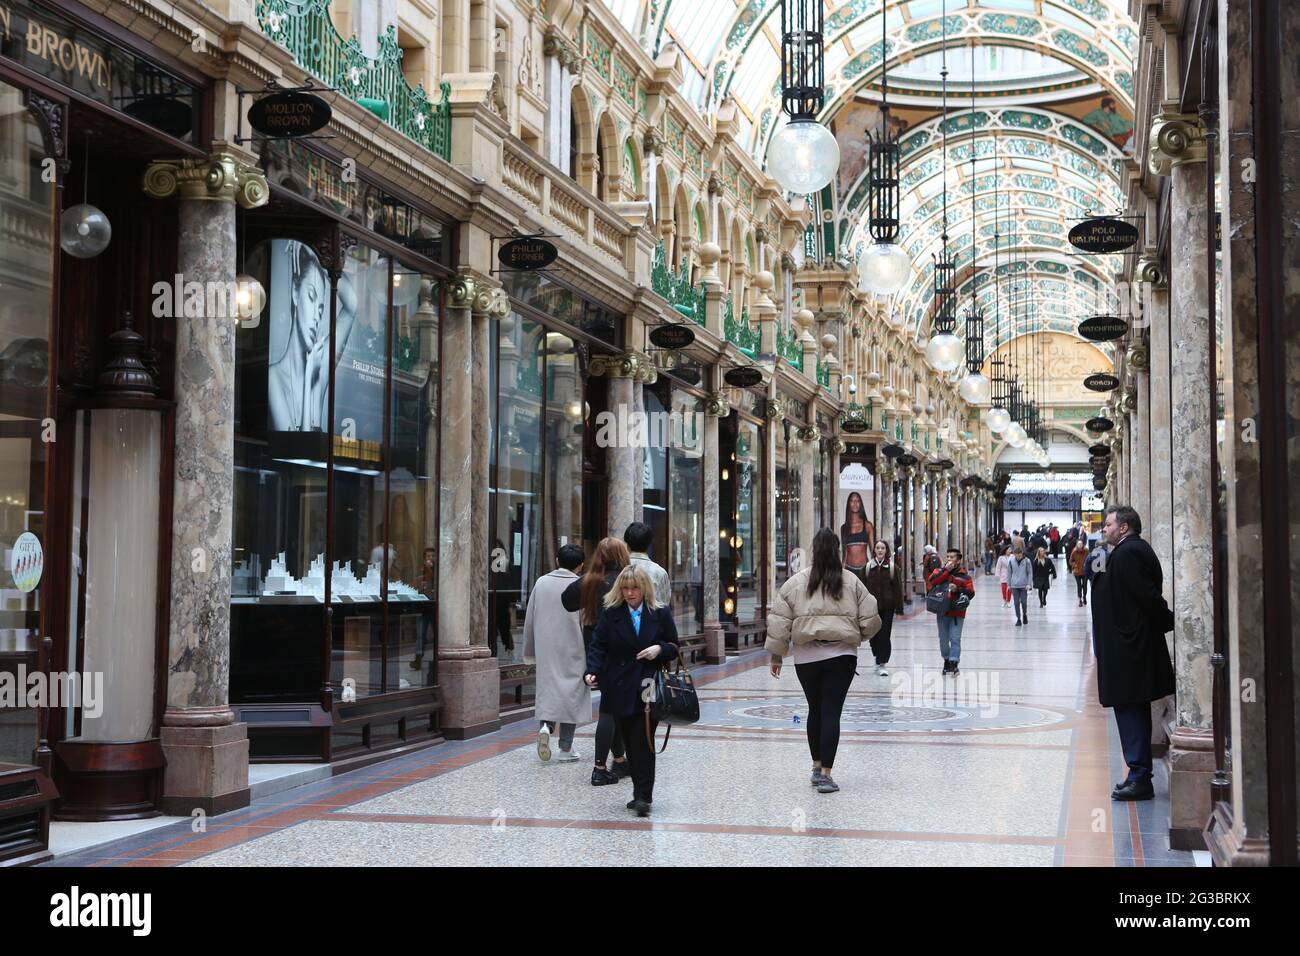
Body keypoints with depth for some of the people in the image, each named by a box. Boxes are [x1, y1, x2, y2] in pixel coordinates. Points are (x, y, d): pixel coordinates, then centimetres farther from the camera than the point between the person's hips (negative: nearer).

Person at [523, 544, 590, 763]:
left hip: (546, 650, 3)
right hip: (573, 651, -3)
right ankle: (566, 748, 7)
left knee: (548, 688, 16)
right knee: (571, 691, 5)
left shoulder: (541, 583, 4)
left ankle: (546, 725, -10)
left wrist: (529, 650, 20)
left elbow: (529, 619, 10)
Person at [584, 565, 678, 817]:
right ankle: (642, 793, 19)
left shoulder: (661, 614, 3)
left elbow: (674, 647, 10)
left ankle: (642, 796, -8)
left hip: (649, 689, -2)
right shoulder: (610, 614, 3)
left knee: (643, 742, -10)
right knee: (630, 743, 7)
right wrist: (593, 671, -17)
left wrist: (660, 649, -12)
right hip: (620, 690, 2)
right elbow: (598, 646, 0)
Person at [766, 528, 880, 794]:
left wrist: (776, 655, 9)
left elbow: (779, 622, 0)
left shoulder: (796, 583, 0)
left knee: (815, 710, 17)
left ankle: (817, 766, 27)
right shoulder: (852, 582, 1)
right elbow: (870, 620, 3)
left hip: (806, 657, 1)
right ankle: (825, 773, -6)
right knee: (832, 712, -1)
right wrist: (858, 636, 24)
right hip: (842, 655, -1)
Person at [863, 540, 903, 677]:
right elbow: (863, 587, 6)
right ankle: (879, 659, 24)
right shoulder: (868, 567, 4)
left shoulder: (892, 567, 1)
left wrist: (899, 606, -3)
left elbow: (898, 587, 1)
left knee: (884, 635, -5)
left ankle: (882, 663, -1)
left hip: (887, 607, -2)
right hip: (871, 606, 2)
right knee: (873, 634, 5)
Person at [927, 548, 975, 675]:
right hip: (942, 611, 3)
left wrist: (957, 589, -19)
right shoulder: (940, 570, 8)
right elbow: (931, 581, -12)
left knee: (955, 639, -8)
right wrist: (945, 570, -13)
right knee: (943, 639, 12)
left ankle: (953, 663, -8)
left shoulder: (964, 574, 2)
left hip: (957, 612, -3)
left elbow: (971, 592, -5)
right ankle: (946, 659, 28)